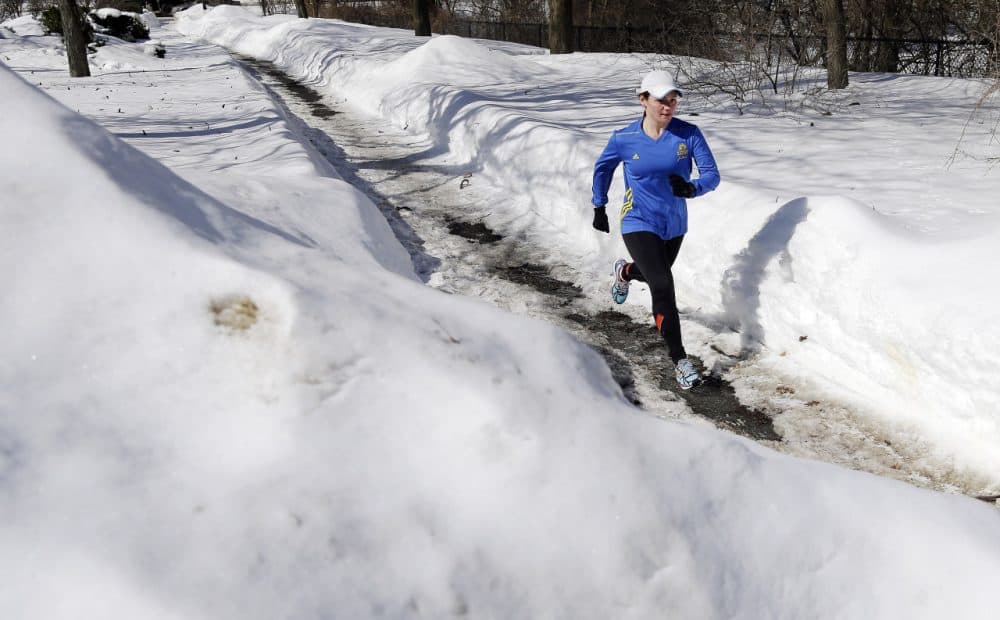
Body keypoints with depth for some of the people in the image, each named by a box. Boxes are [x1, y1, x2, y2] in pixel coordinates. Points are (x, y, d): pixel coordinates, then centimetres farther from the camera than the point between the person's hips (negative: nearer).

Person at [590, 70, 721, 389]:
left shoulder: (688, 134, -11)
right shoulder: (624, 138, -12)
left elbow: (712, 174, -14)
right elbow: (603, 168, 7)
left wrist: (691, 188, -35)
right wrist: (599, 207, 12)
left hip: (674, 224, 4)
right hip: (639, 224, -4)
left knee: (655, 275, 27)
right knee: (663, 286, -18)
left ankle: (625, 272, 65)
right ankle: (680, 360, -8)